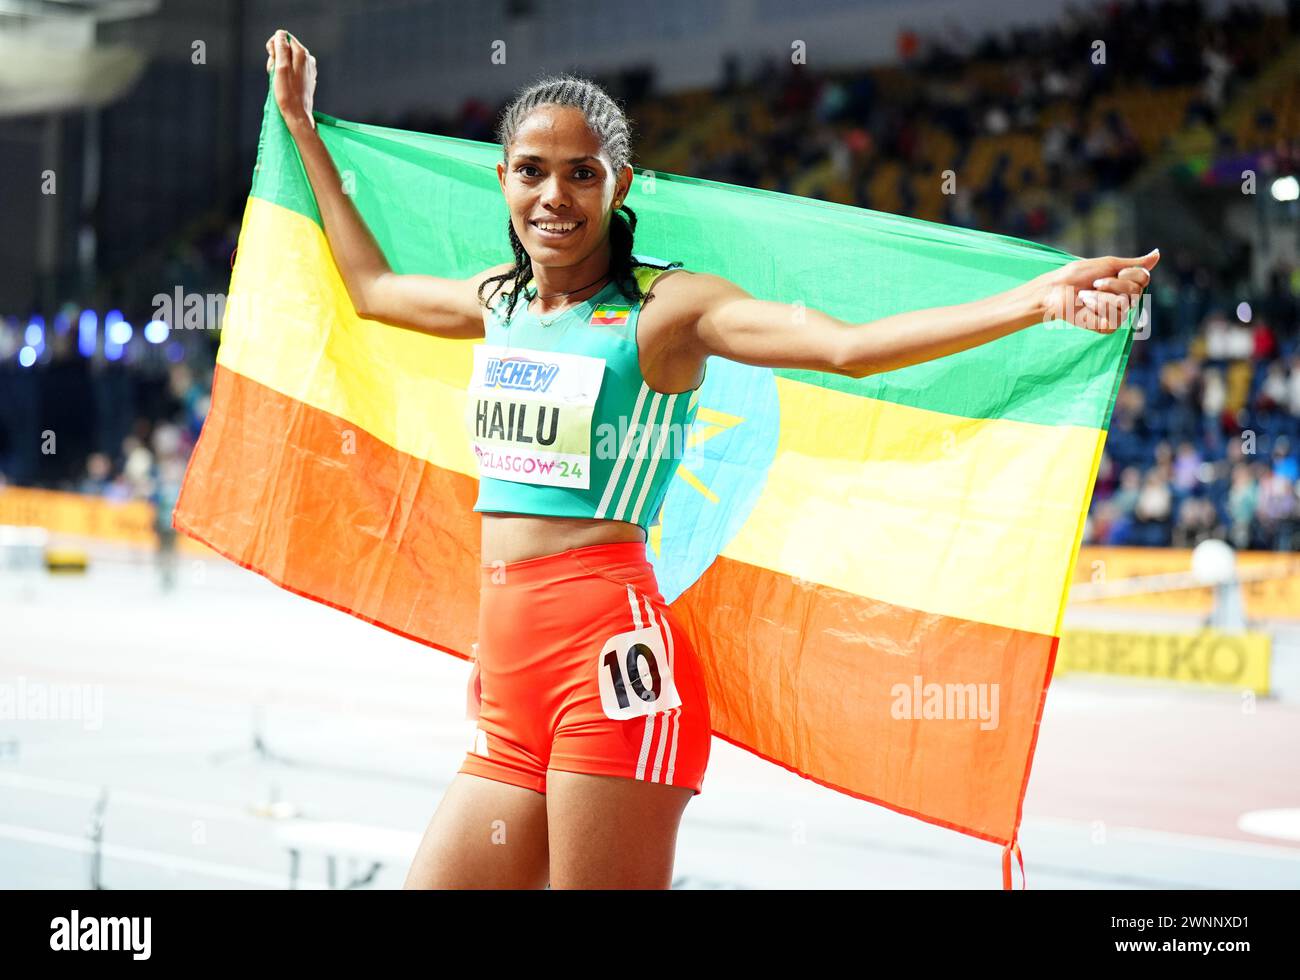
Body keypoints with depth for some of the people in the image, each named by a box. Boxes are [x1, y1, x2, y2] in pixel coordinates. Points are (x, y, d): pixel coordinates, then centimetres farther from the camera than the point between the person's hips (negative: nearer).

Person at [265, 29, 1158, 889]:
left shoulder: (663, 308, -4)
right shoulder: (499, 301, 16)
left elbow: (849, 347, -17)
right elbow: (371, 286, 36)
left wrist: (1036, 300, -30)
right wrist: (302, 125, 43)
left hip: (607, 658, -7)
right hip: (507, 678, 7)